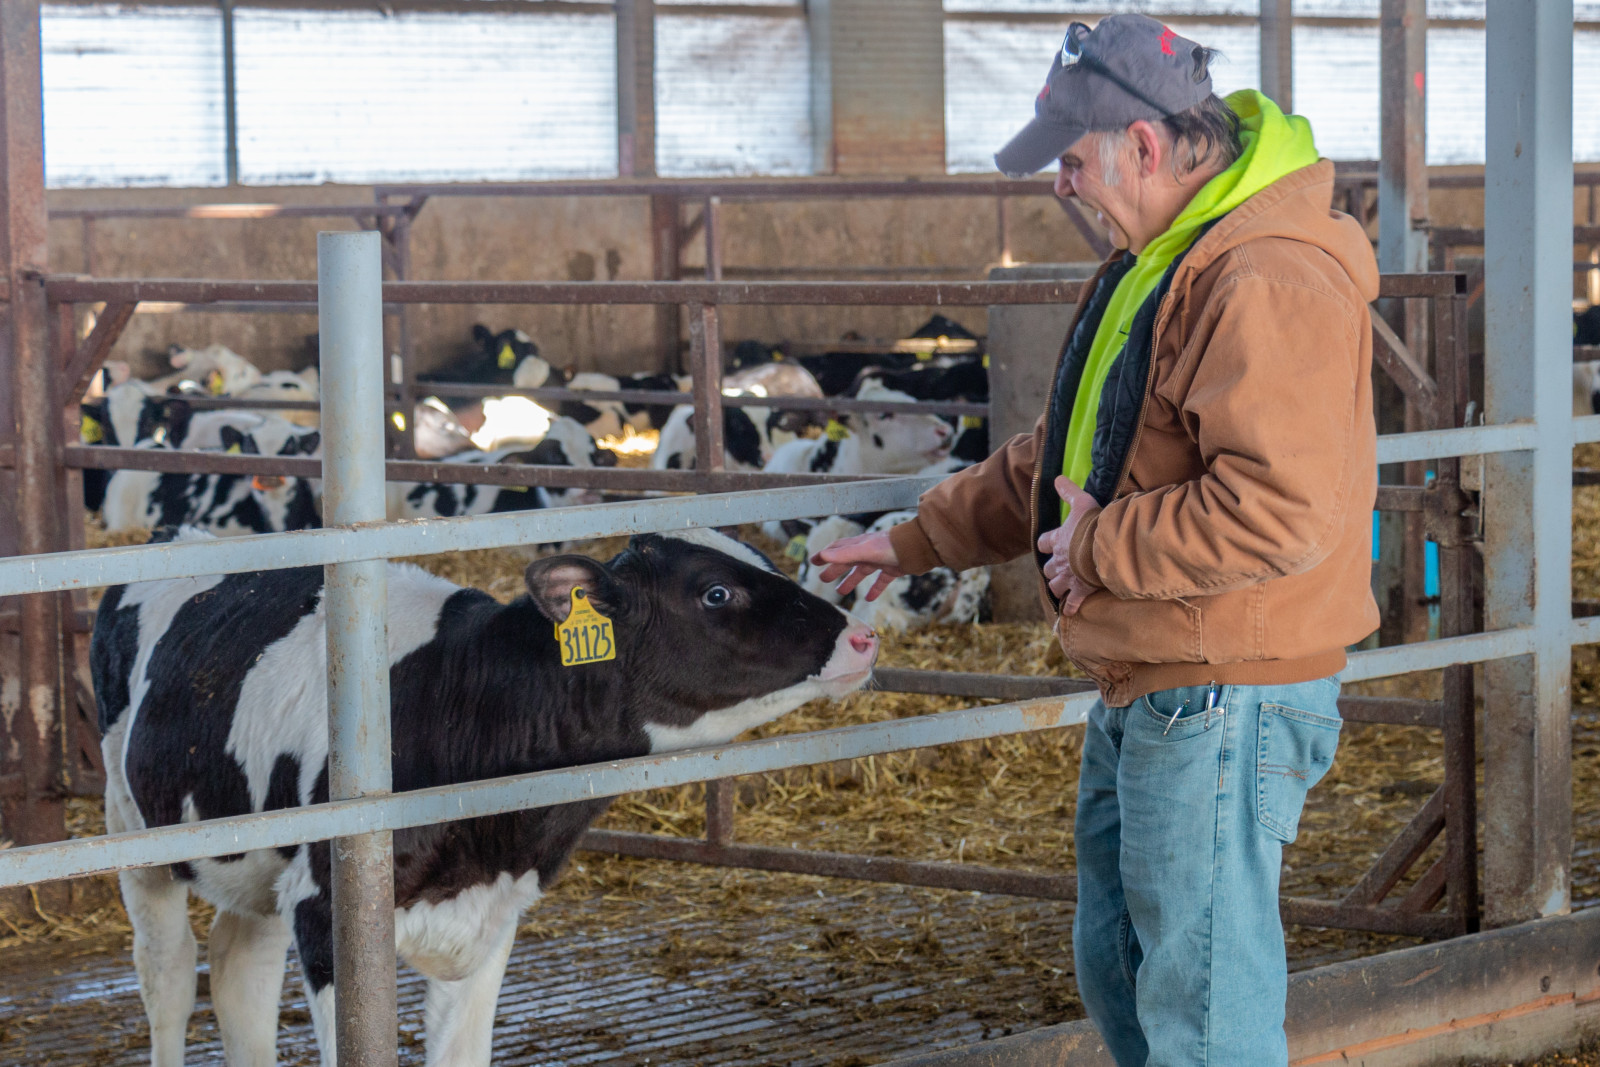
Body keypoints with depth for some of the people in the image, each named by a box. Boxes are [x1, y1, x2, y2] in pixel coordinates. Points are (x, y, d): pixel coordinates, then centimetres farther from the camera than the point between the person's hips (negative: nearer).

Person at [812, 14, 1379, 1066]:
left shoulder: (1268, 283, -22)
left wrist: (1101, 550, -19)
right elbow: (1056, 459, 26)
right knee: (1118, 964, 21)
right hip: (1142, 693, 11)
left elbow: (1279, 507, -31)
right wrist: (916, 540, 25)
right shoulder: (1151, 266, 15)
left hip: (1225, 702, -11)